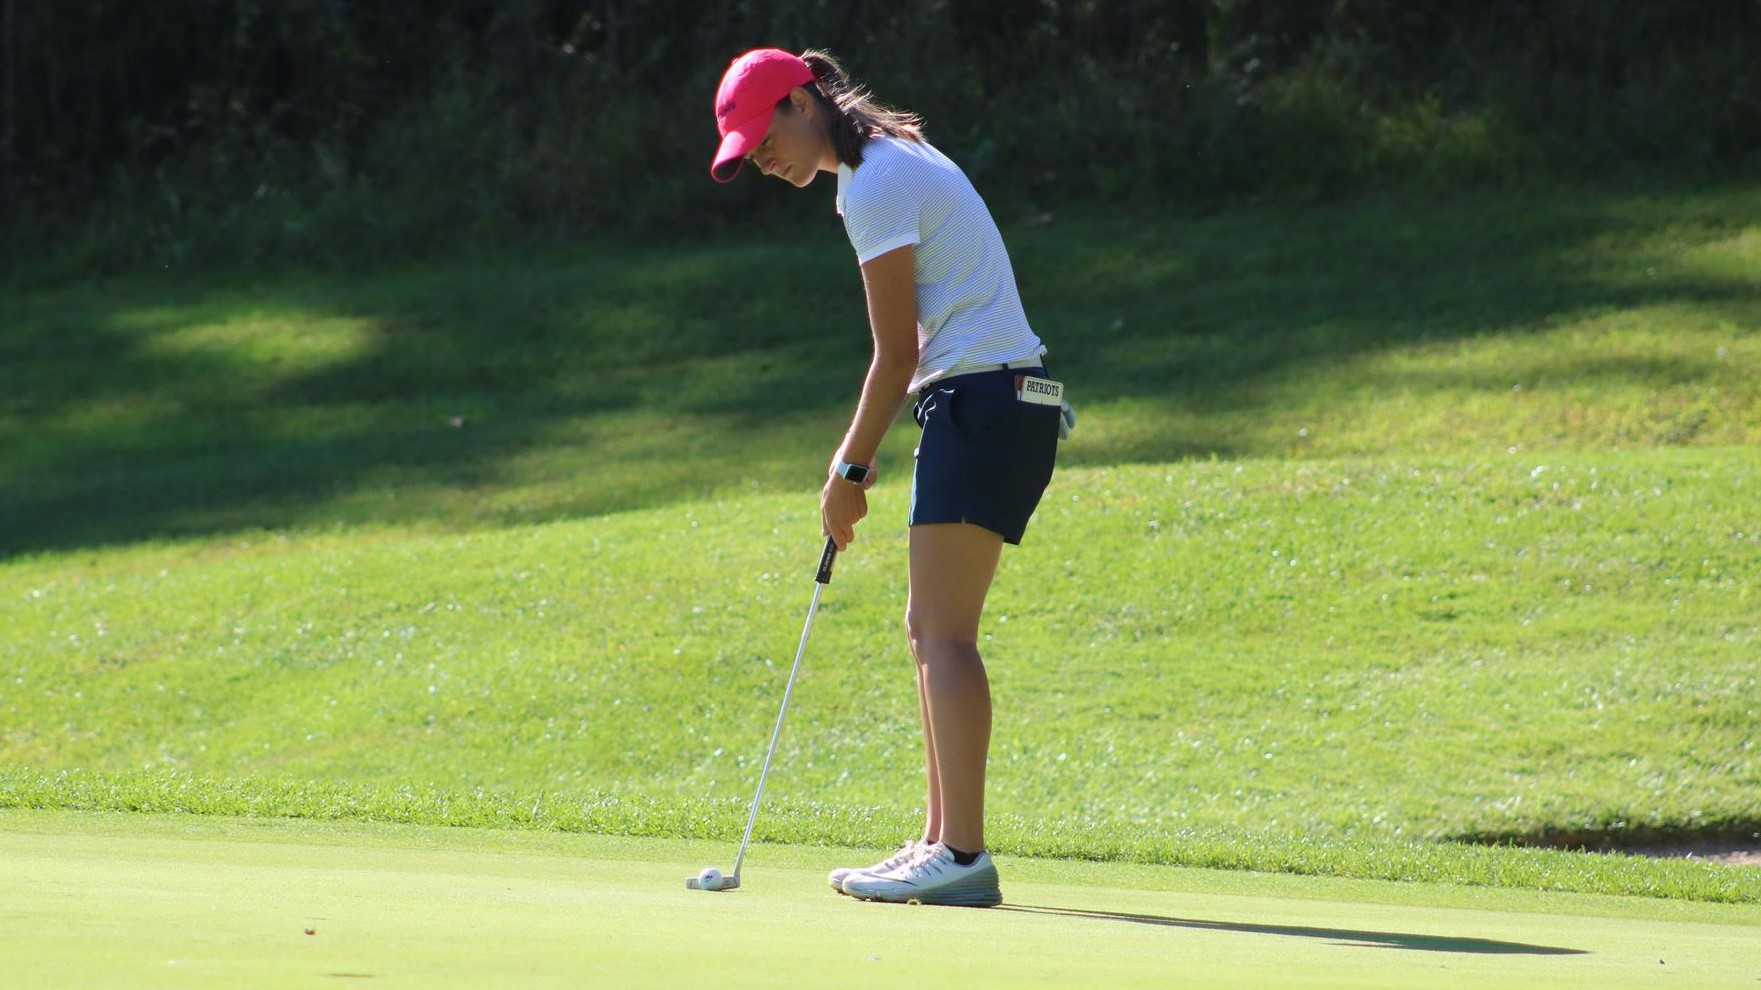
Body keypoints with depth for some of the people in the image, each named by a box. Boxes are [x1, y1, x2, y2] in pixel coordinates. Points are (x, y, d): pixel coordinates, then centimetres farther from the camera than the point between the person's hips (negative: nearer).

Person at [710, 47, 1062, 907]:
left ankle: (963, 855, -18)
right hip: (1001, 406, 10)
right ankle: (940, 842, 13)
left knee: (943, 633, -13)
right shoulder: (896, 163, 18)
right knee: (931, 630, 11)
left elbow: (897, 353, -12)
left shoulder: (876, 185, -12)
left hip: (982, 400, -10)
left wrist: (852, 471, -4)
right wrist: (855, 453, 18)